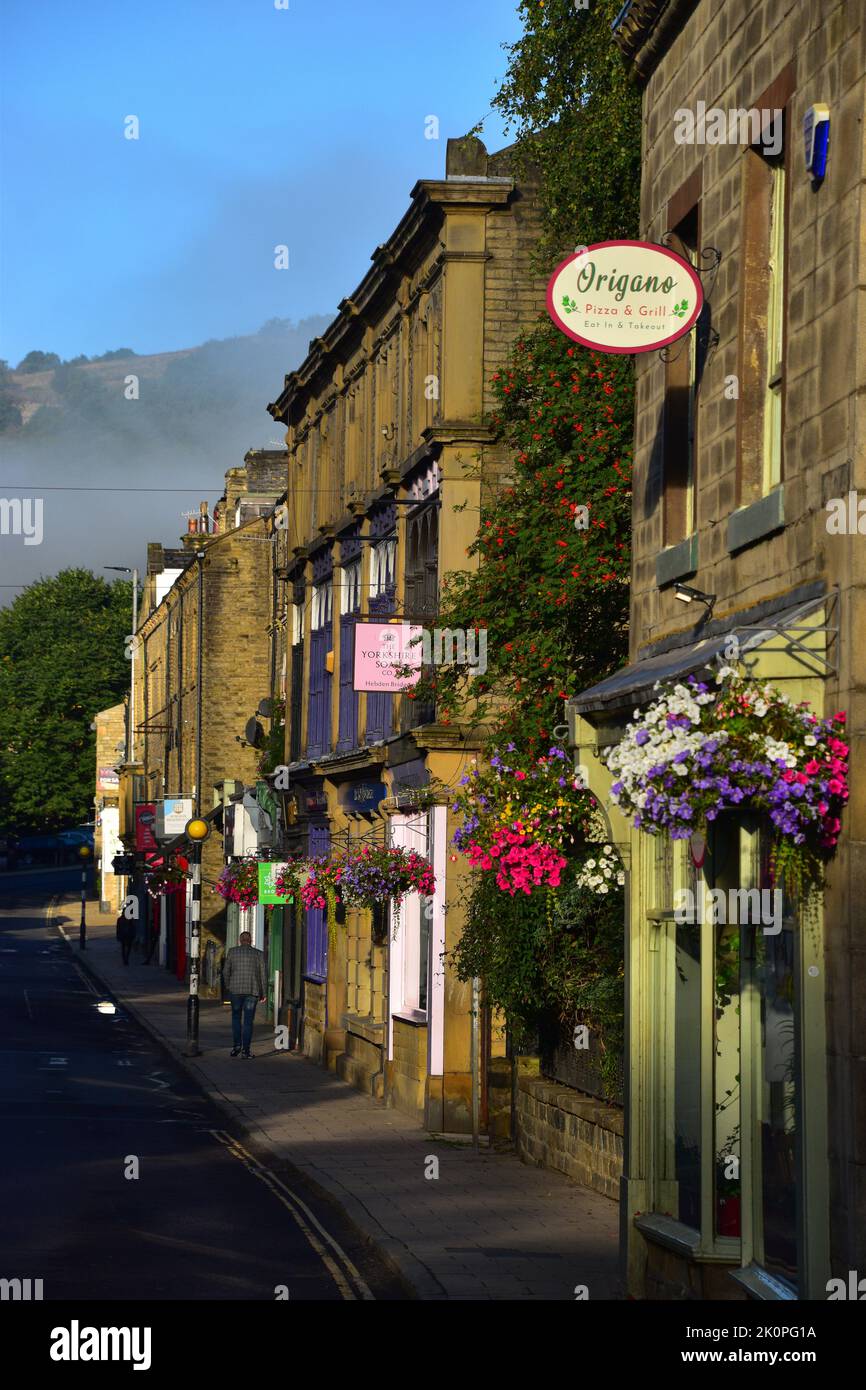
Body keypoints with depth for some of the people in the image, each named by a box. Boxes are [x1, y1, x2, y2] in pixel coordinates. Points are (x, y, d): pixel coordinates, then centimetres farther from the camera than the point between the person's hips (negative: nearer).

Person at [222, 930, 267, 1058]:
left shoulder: (232, 951, 1)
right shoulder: (258, 954, 1)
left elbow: (226, 971, 4)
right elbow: (262, 975, 2)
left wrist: (228, 986, 19)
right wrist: (263, 993, 11)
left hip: (235, 990, 0)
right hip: (252, 990, 0)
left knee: (236, 1017, 17)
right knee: (248, 1021, 4)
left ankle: (237, 1044, 5)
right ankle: (246, 1050, 0)